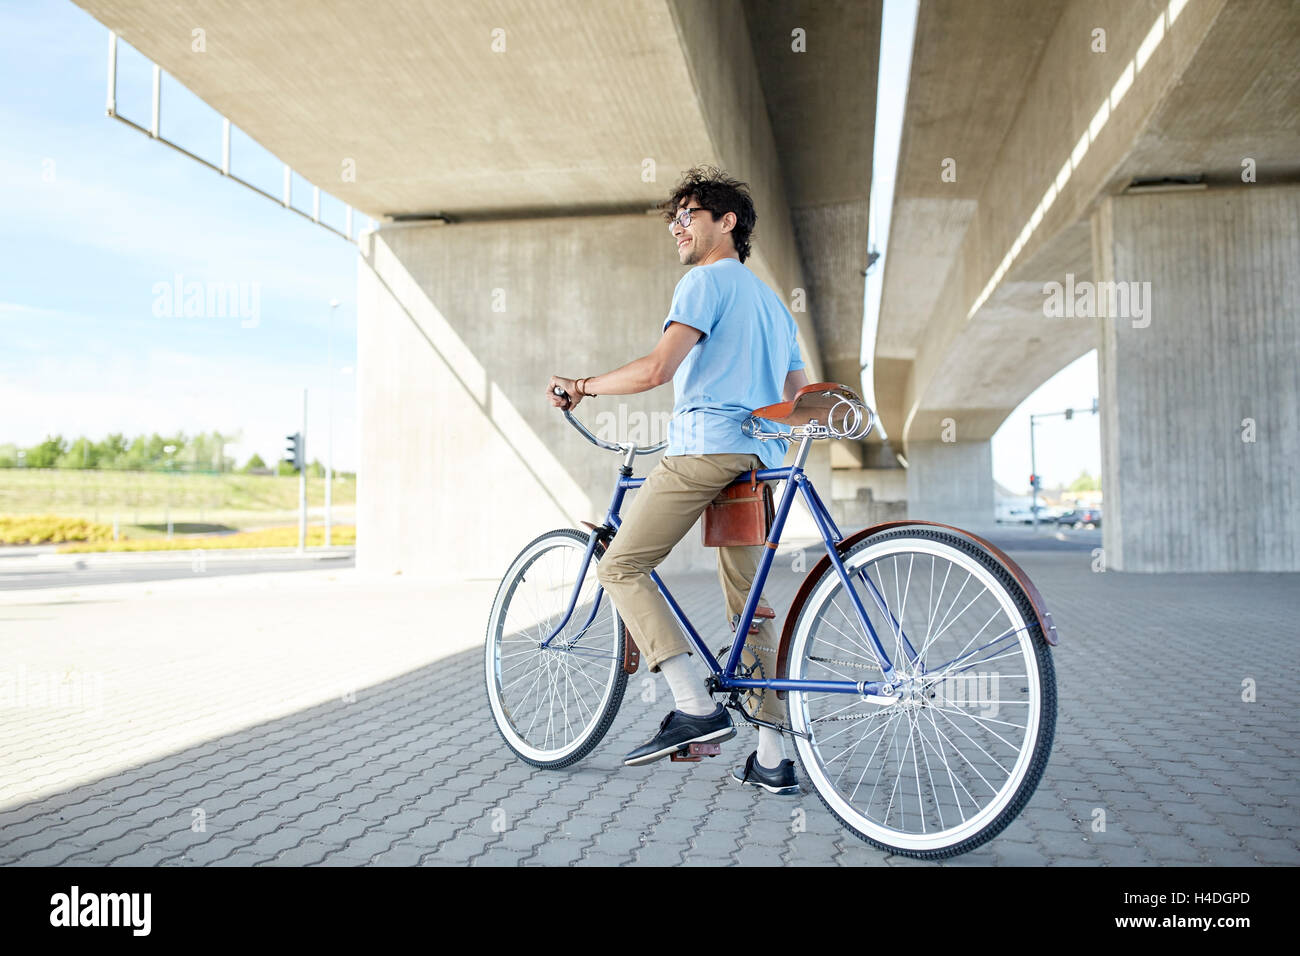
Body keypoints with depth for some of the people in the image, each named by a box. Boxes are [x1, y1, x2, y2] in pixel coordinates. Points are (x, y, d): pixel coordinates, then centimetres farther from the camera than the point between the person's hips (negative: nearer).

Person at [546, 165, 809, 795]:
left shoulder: (706, 281, 0)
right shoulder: (772, 301, 28)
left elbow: (657, 369, -15)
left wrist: (581, 386, -2)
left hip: (706, 447, -9)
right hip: (761, 460, 9)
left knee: (620, 567, -3)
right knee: (750, 603, 9)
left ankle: (695, 707, -14)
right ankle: (771, 758, 7)